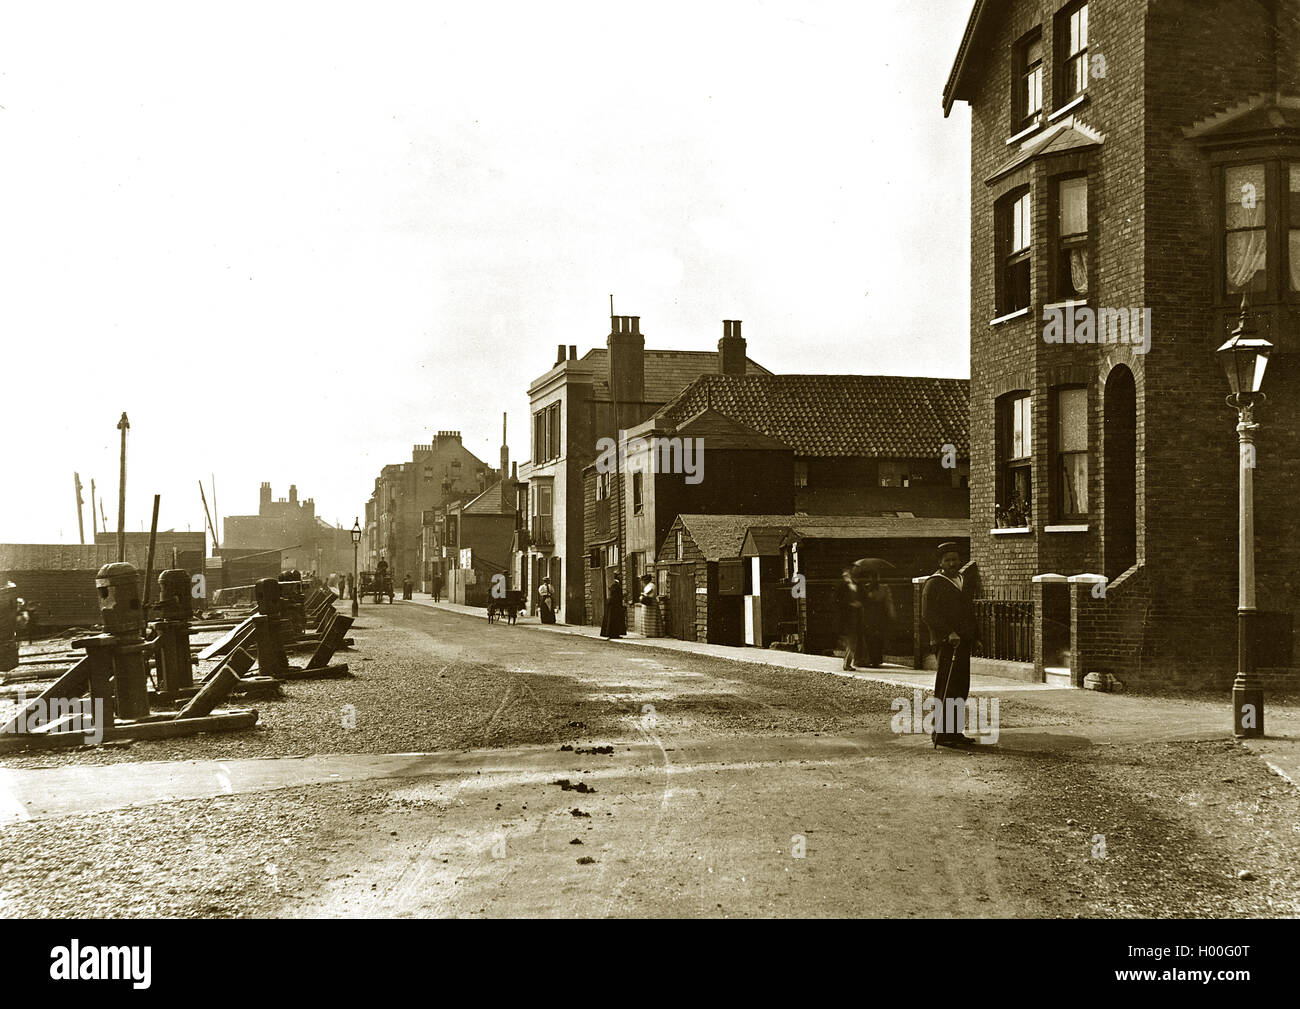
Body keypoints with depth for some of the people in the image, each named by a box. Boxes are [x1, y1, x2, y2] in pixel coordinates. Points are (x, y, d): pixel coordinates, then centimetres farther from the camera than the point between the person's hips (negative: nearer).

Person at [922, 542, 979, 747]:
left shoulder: (963, 581, 18)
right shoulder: (934, 583, -5)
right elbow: (928, 614, -13)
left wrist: (973, 636, 17)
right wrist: (949, 633, -20)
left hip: (963, 642, 7)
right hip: (945, 643, -7)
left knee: (961, 688, 9)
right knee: (945, 689, -8)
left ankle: (956, 731, 16)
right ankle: (941, 733, -4)